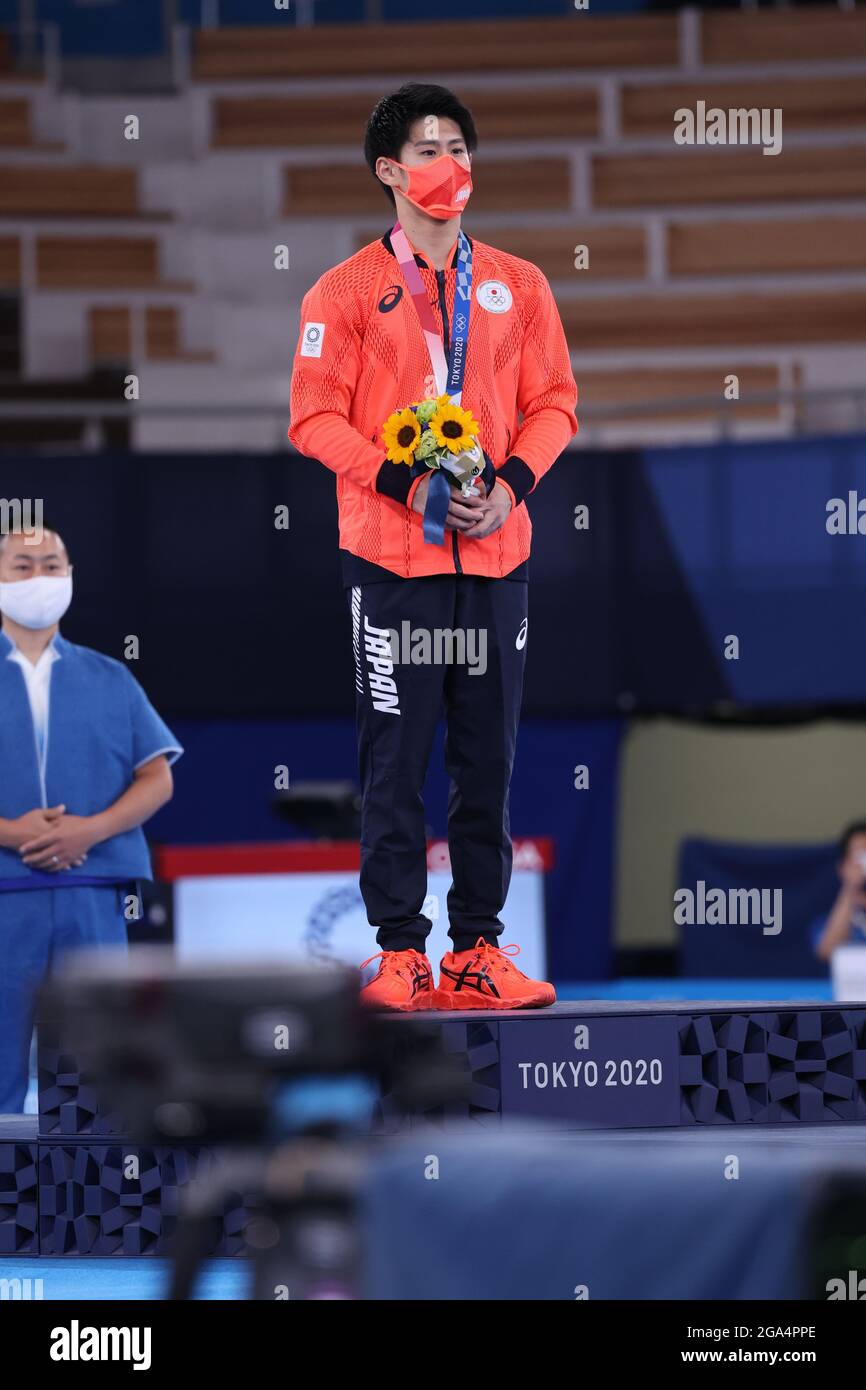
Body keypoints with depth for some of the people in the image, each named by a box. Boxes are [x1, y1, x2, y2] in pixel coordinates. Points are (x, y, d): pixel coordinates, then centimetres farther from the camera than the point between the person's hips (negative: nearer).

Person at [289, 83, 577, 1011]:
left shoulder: (517, 286, 11)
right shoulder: (347, 291, 1)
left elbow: (553, 402, 12)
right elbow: (316, 419, -2)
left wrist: (510, 484, -6)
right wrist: (404, 483, -14)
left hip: (496, 553, 3)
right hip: (392, 555, -3)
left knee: (488, 759, 4)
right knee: (396, 759, -3)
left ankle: (477, 950, 9)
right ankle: (401, 951, 1)